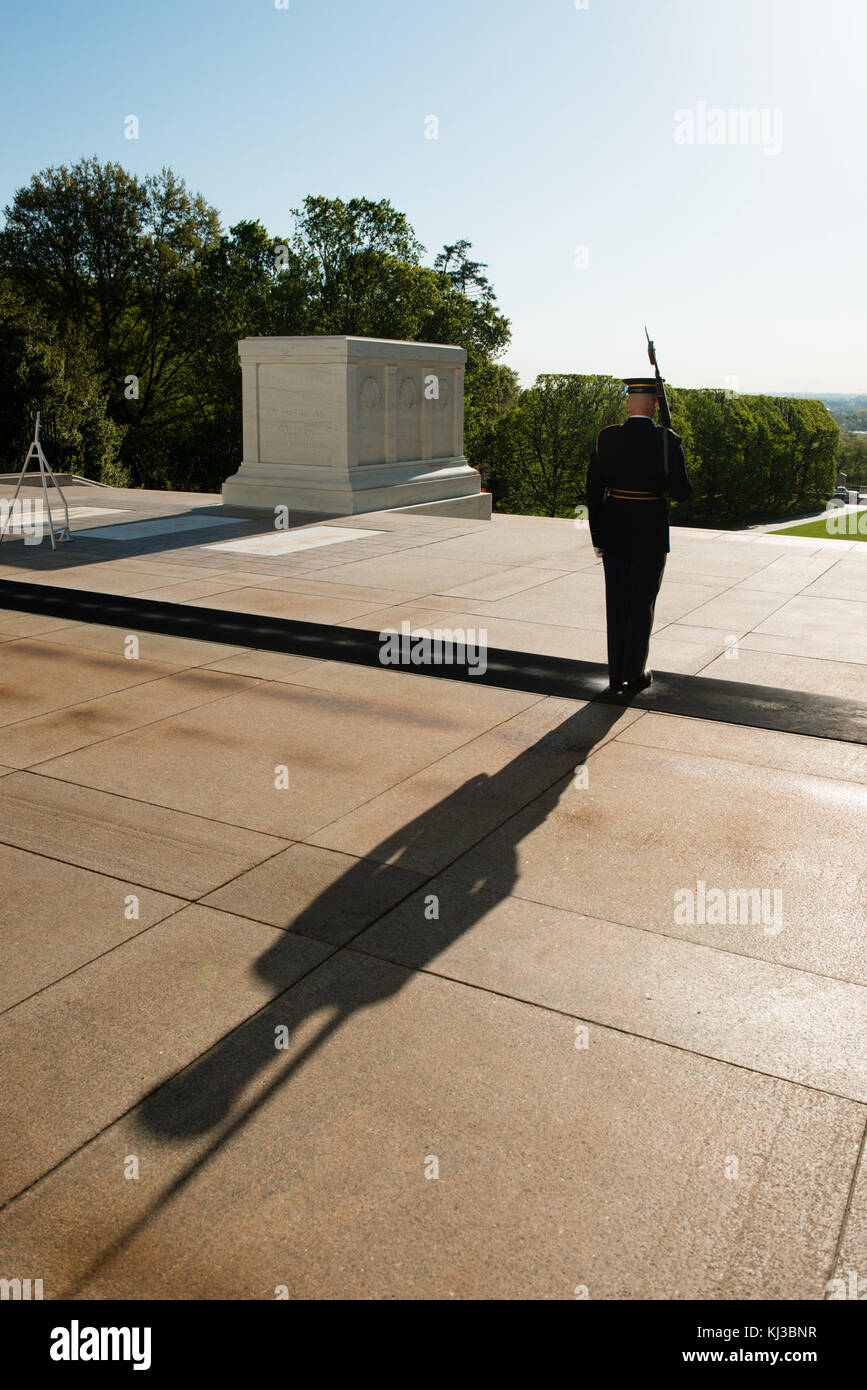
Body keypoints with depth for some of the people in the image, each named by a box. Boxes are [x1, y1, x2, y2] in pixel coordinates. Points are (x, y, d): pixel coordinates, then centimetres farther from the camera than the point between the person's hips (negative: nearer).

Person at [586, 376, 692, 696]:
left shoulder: (606, 438, -3)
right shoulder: (667, 441, -10)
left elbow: (593, 490, -1)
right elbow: (681, 492, -9)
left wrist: (597, 536, 8)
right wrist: (673, 479, 13)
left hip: (613, 531, 2)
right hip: (650, 533, -2)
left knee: (616, 604, 11)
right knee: (642, 603, 9)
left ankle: (616, 676, 16)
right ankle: (635, 675, 15)